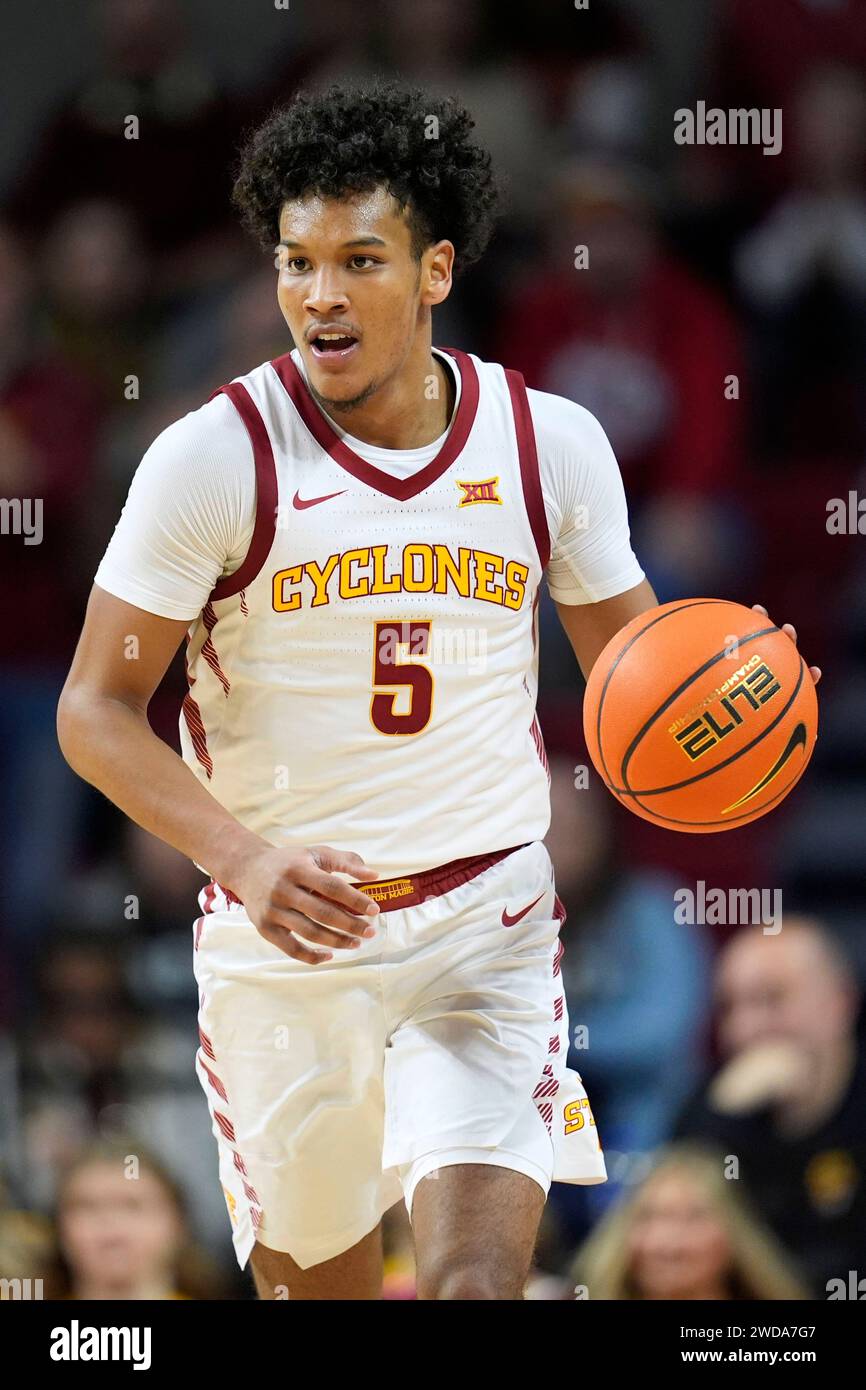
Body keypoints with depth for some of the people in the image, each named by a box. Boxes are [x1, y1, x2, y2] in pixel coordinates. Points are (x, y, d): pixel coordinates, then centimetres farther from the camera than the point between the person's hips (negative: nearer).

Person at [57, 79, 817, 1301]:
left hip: (488, 922, 1)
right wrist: (244, 856, -24)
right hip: (286, 930, 0)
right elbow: (97, 710, -7)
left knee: (478, 1276, -16)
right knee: (319, 1282, 12)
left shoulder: (551, 443, -2)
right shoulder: (216, 458, -10)